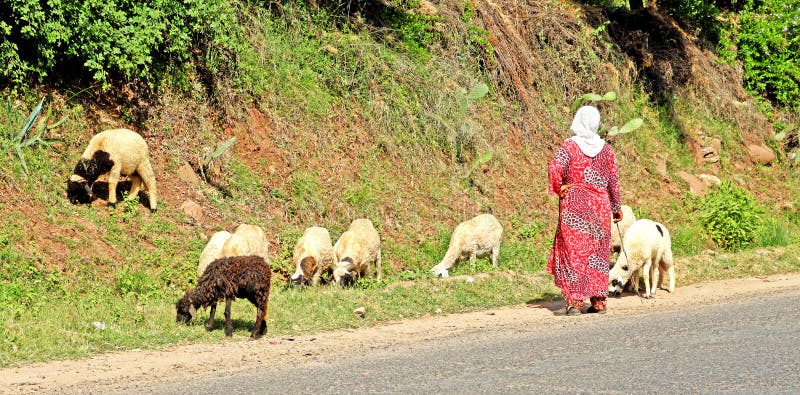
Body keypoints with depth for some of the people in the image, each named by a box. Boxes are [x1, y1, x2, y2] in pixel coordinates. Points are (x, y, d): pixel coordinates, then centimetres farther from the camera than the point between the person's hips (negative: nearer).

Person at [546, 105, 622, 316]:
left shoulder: (569, 146, -6)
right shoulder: (606, 149, 4)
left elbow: (555, 168, -20)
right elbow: (613, 180, 8)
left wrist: (559, 189, -3)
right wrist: (616, 207, 18)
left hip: (574, 204, -3)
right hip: (600, 205, 3)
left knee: (574, 252, -1)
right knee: (597, 253, 11)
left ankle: (574, 302, -6)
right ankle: (599, 301, 14)